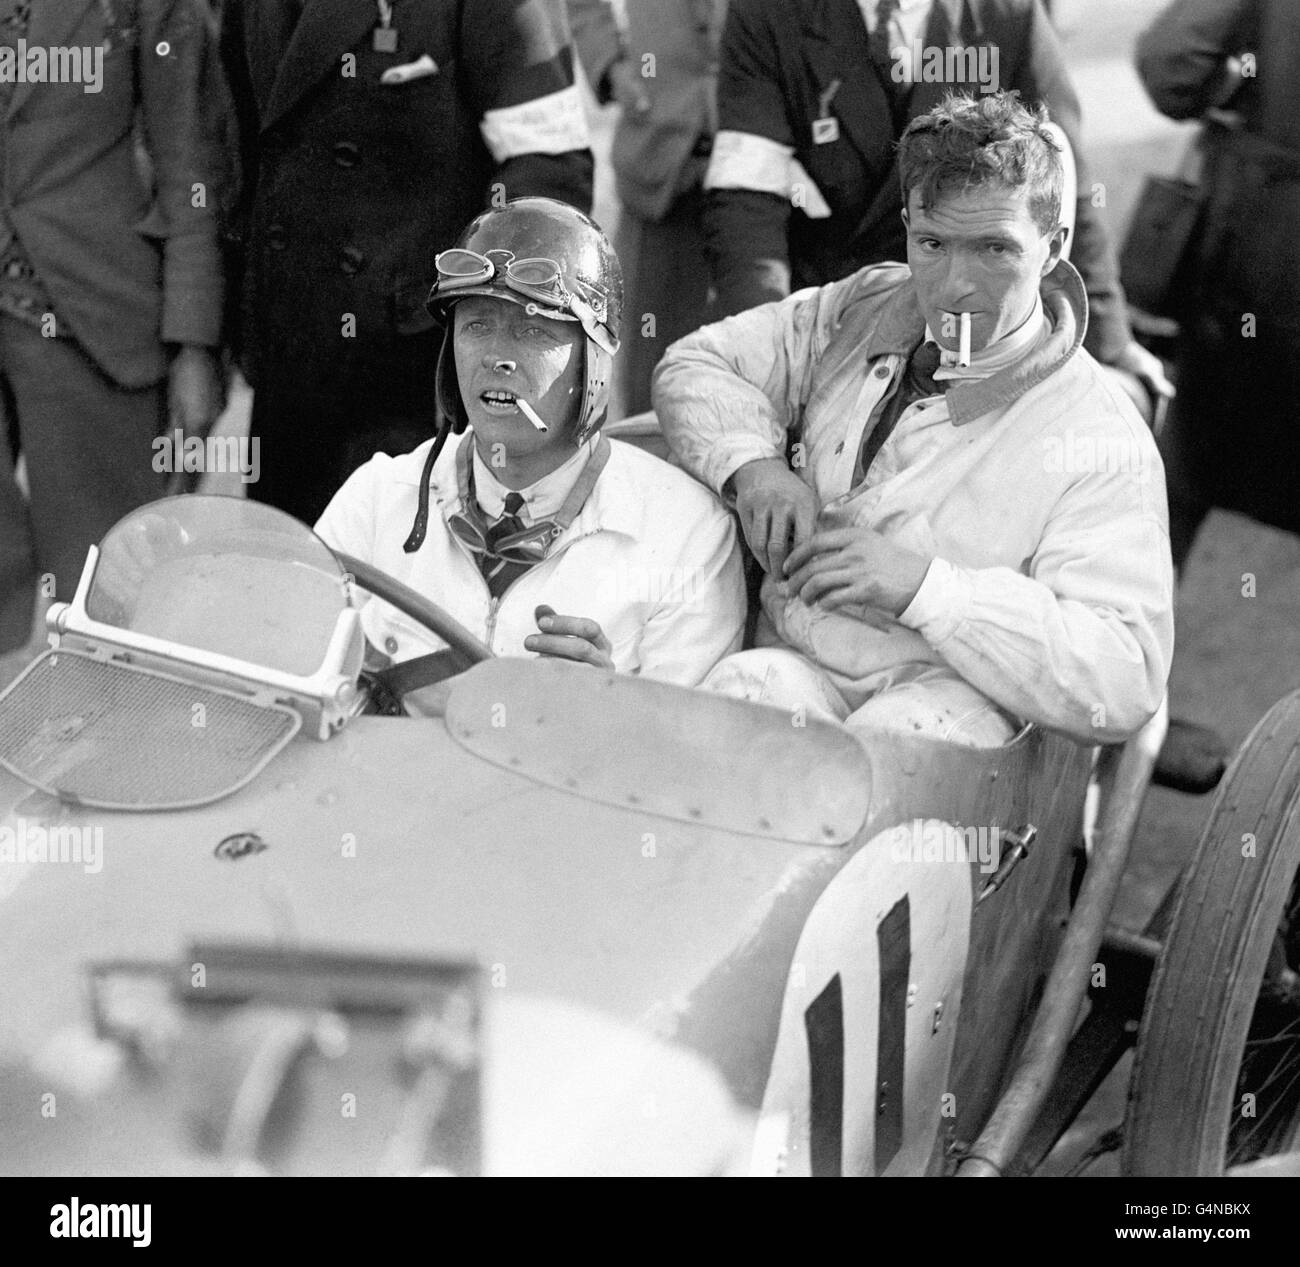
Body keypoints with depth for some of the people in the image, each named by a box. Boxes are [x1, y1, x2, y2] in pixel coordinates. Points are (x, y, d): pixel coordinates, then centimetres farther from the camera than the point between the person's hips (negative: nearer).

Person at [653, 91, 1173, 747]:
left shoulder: (1101, 444, -11)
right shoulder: (867, 308, 9)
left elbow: (1124, 686, -20)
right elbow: (695, 365, 15)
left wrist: (923, 584, -27)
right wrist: (752, 464, -8)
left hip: (955, 695, -3)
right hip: (793, 661, 3)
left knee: (899, 733, -39)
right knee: (739, 690, -33)